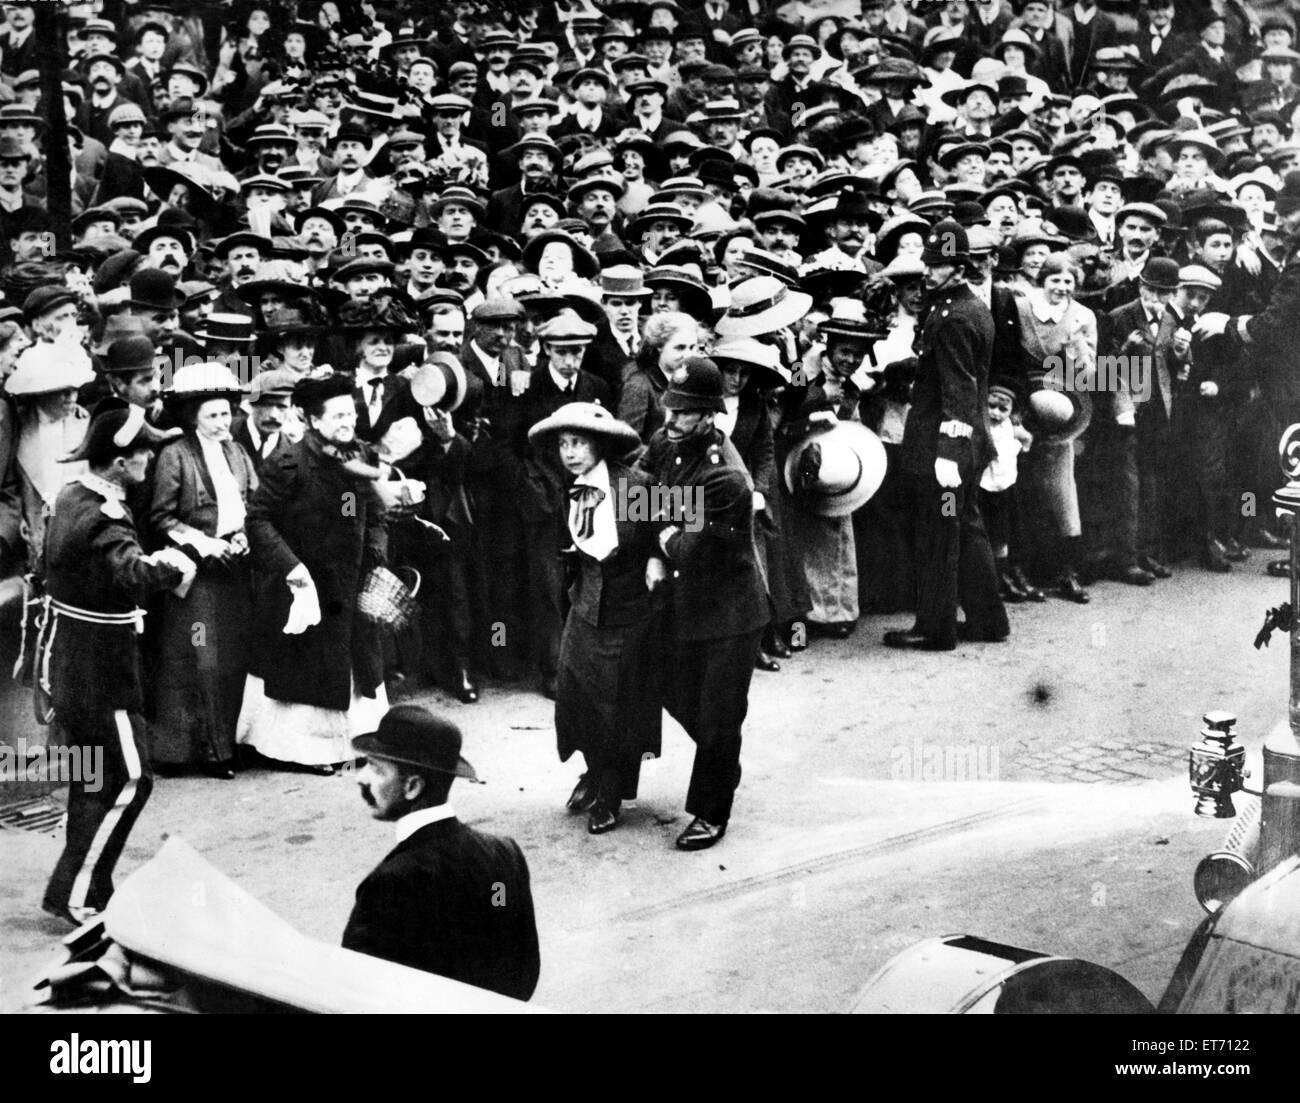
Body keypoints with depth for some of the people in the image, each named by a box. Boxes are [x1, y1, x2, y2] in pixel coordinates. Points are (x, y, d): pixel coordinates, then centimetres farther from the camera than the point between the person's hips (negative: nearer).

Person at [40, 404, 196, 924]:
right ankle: (75, 895, 2)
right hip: (99, 673, -10)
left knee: (95, 777, 18)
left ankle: (85, 890, 27)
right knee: (127, 780, -4)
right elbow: (130, 572, -44)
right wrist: (169, 567, -56)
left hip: (67, 661, 10)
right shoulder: (102, 520, -24)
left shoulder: (72, 496, 6)